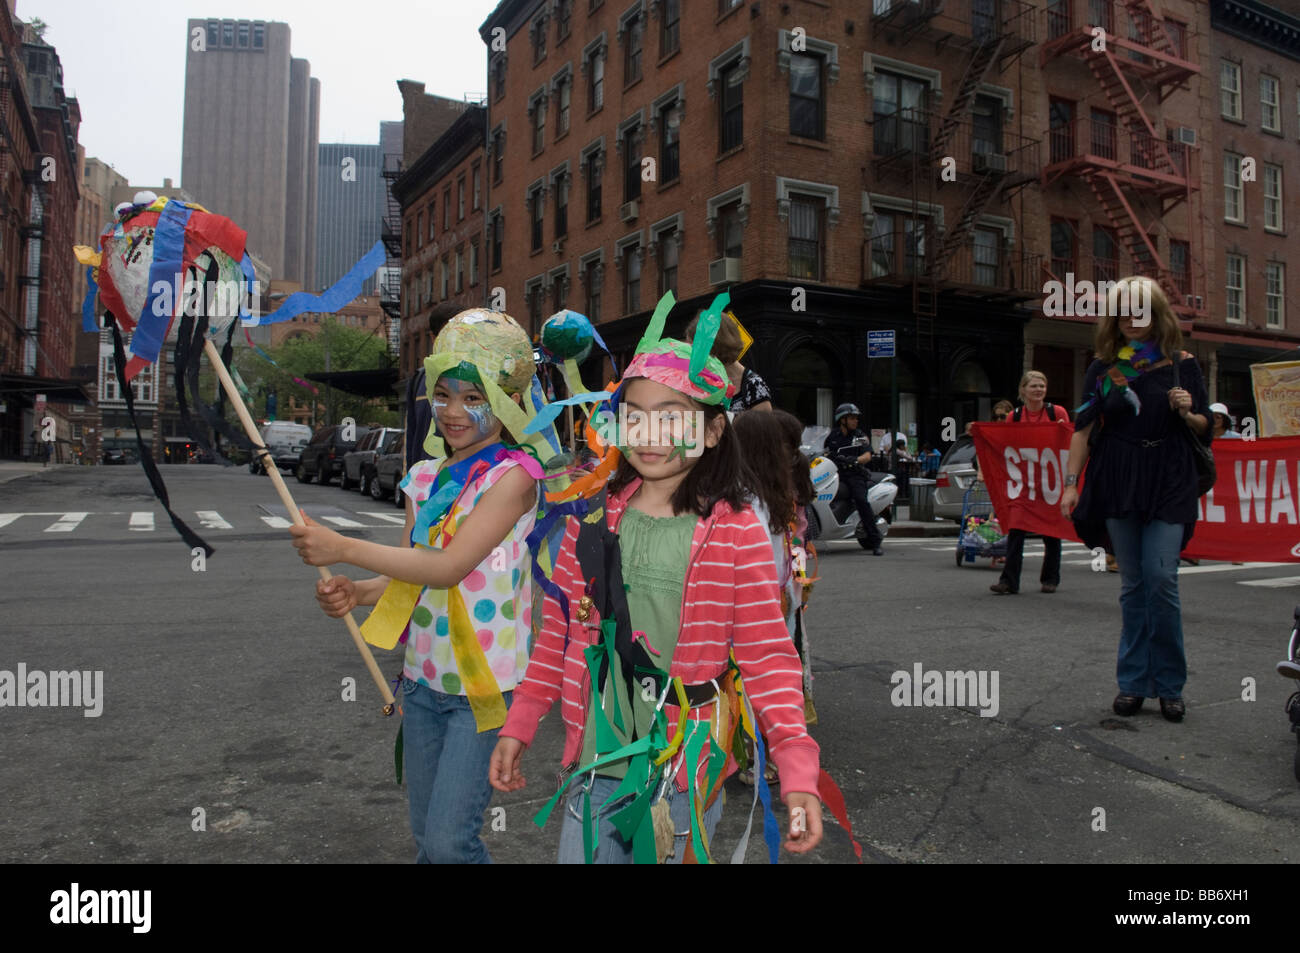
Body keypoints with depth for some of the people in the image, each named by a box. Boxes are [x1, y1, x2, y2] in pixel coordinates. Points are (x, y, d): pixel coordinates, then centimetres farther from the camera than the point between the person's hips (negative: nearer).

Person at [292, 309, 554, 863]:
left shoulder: (512, 476, -13)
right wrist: (356, 594, -10)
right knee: (425, 838, 16)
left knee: (449, 841, -7)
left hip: (484, 684, -6)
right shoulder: (424, 477, 7)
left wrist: (343, 549, -22)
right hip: (423, 678, 6)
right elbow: (408, 574, 10)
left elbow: (448, 567, -22)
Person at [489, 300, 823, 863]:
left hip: (688, 772, -3)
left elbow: (767, 657, -10)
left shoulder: (737, 531, -10)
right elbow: (558, 631, 7)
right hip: (596, 762, 3)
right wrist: (519, 725, 7)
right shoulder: (593, 516, 0)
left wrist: (797, 772, -18)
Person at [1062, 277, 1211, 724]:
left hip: (1168, 483, -1)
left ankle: (1169, 686, 4)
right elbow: (1083, 427, 5)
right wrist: (1071, 482, 0)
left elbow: (1205, 427, 9)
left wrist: (1186, 412, -13)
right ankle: (1134, 682, 13)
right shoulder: (1103, 367, 7)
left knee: (1161, 579, -9)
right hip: (1116, 482, 1)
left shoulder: (1180, 364, 5)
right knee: (1132, 584, 5)